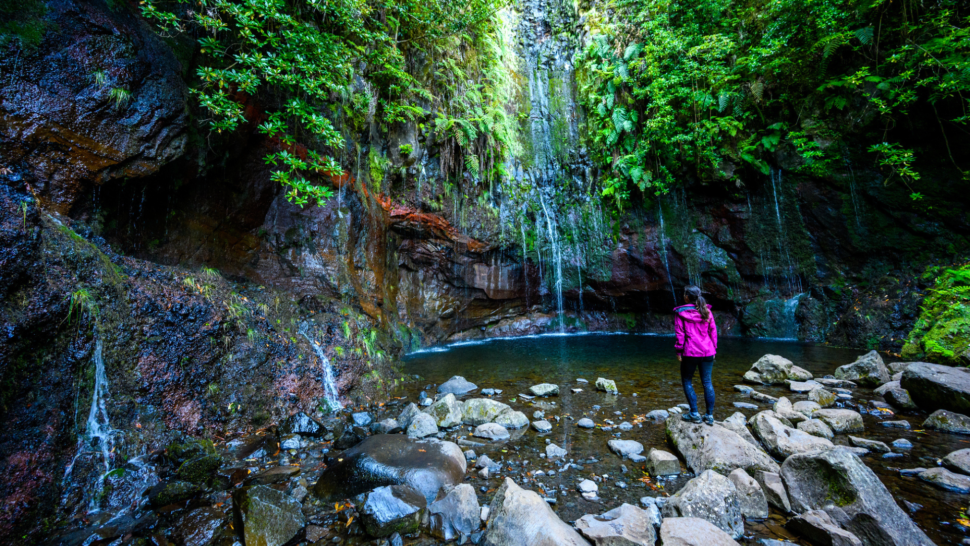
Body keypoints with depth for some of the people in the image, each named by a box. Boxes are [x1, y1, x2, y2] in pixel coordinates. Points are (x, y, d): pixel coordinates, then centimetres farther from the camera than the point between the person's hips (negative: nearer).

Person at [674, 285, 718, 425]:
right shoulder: (706, 311, 5)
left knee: (687, 381, 9)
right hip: (708, 352, 4)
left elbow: (680, 334, -8)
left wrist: (679, 351, -1)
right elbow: (713, 331, 7)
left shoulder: (680, 312, -7)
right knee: (707, 382, 10)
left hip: (690, 352, -4)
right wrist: (713, 348, 15)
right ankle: (709, 415, 15)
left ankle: (694, 414, 8)